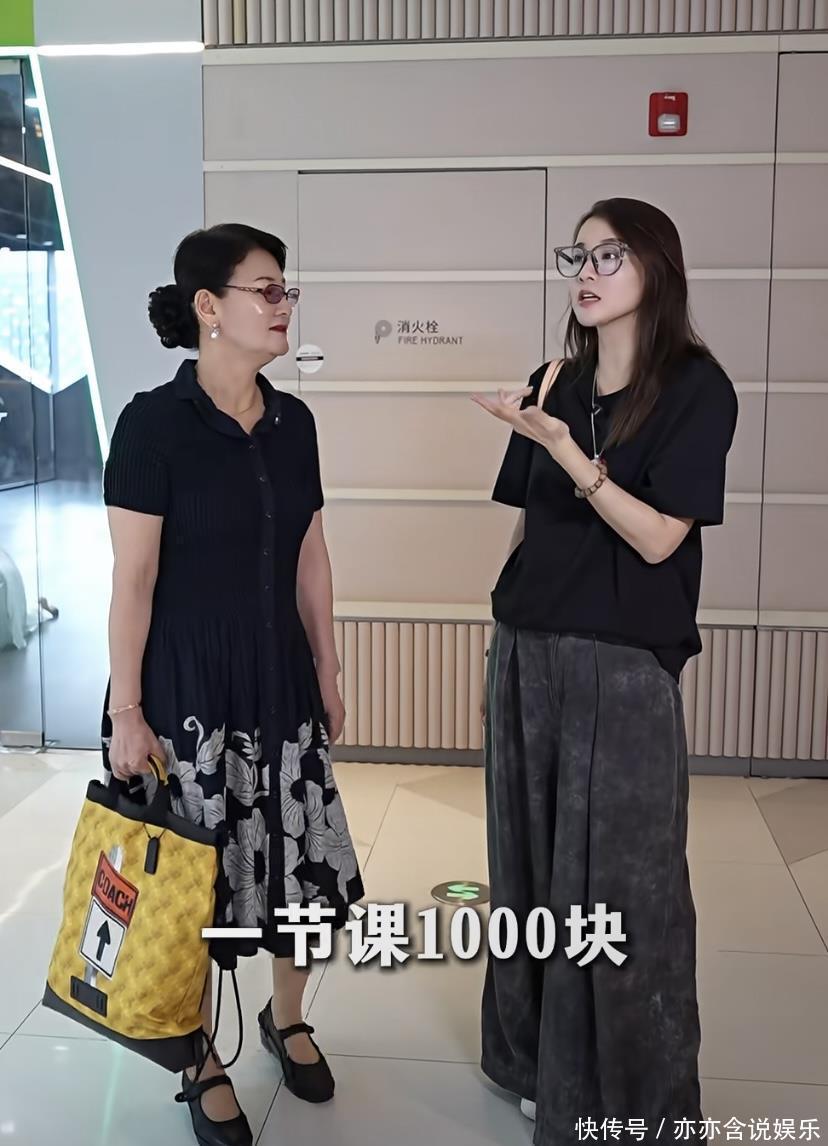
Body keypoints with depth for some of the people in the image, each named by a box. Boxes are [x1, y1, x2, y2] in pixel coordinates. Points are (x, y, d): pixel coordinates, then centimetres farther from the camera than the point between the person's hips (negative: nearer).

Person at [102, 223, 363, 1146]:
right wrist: (127, 710, -12)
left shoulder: (292, 421, 5)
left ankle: (287, 1020, 38)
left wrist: (326, 673, 12)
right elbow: (133, 579, -12)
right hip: (184, 688, -5)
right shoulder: (155, 421, -12)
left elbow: (309, 559, 10)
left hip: (279, 682, 5)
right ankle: (201, 1065, 29)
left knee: (302, 863, 11)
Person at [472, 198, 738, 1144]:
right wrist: (507, 634, 12)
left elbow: (658, 538, -15)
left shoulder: (696, 388, -7)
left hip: (624, 665, -5)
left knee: (618, 886, 3)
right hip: (528, 655, 6)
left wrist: (564, 448, -24)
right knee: (537, 870, 15)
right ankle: (543, 1061, 33)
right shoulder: (555, 384, 9)